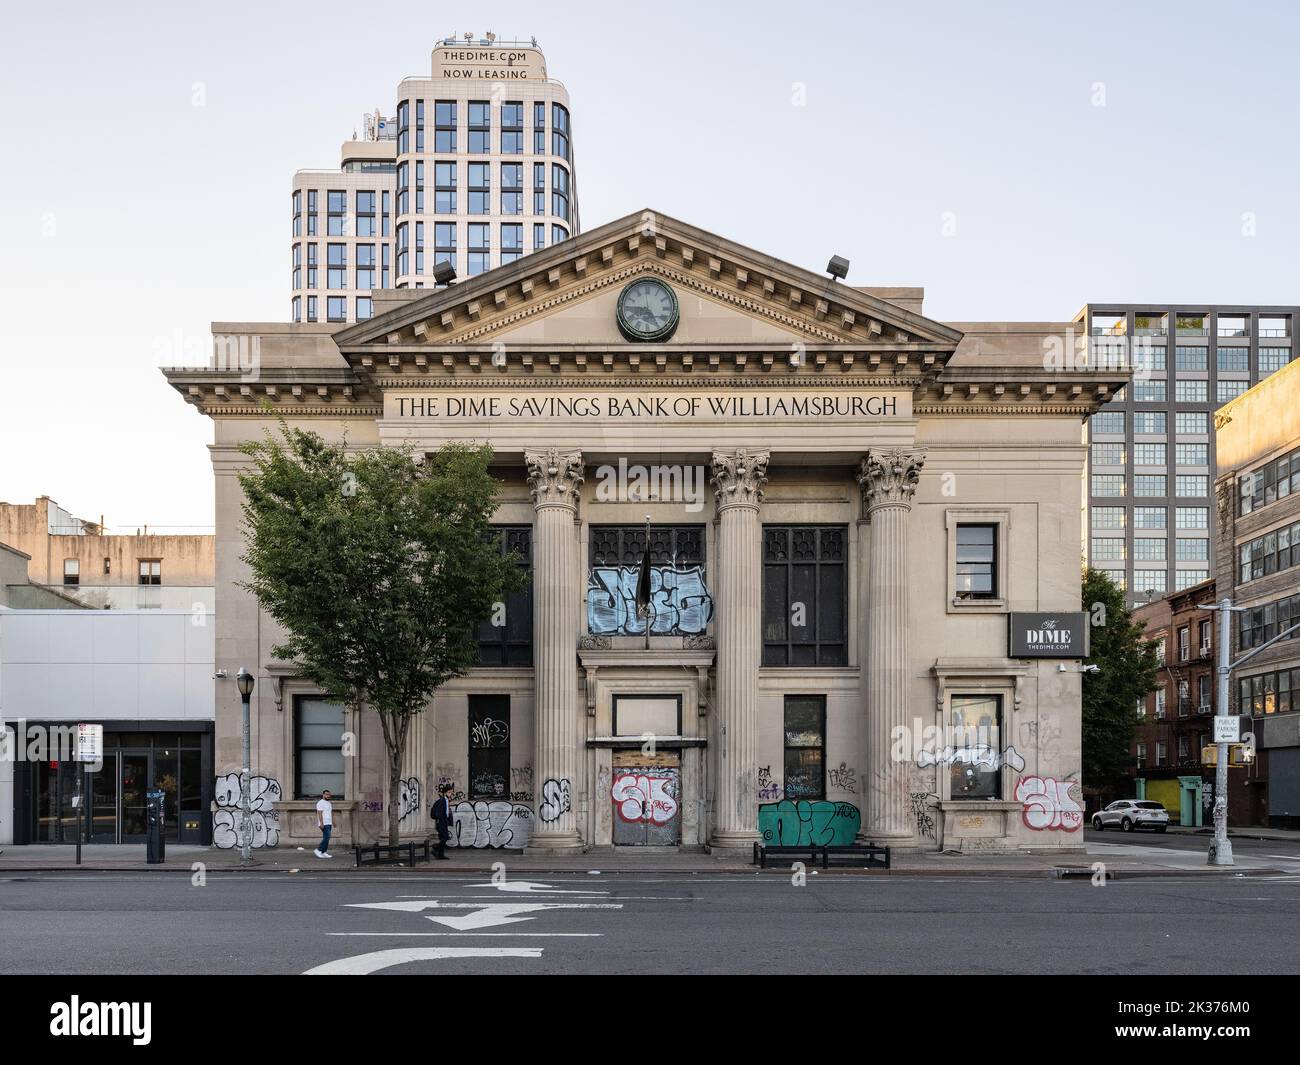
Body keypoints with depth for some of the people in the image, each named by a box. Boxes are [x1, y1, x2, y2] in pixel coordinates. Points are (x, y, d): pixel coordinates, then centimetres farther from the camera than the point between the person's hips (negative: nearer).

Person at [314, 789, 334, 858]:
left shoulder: (329, 803, 19)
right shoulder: (321, 803, -10)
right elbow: (320, 814, -16)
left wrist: (333, 822, 19)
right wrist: (321, 823, -23)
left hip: (329, 823, 9)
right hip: (324, 824, -9)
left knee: (326, 838, 7)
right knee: (326, 837, -16)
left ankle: (324, 852, 7)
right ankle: (319, 850, -10)